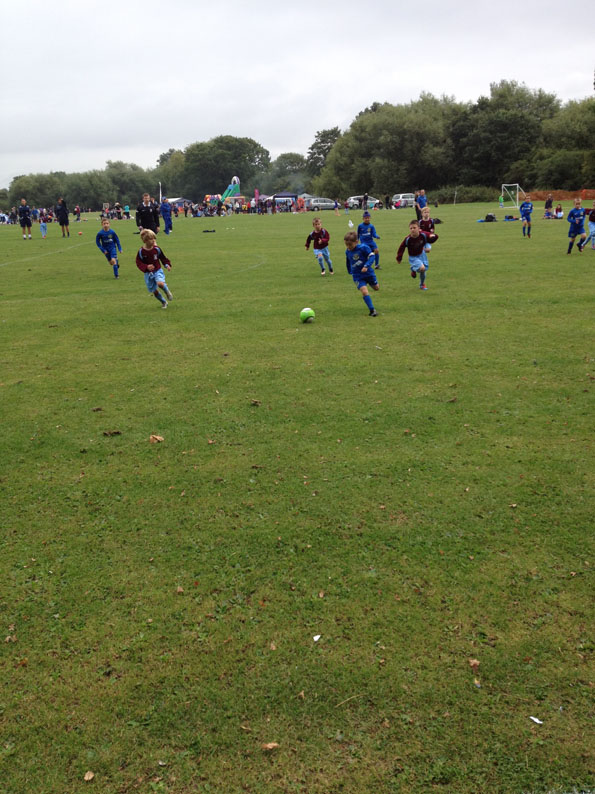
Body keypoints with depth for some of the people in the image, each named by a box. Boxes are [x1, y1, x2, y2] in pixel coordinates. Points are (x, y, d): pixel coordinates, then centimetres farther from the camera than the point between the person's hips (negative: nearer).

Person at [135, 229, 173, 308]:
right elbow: (138, 263, -9)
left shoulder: (156, 249, -7)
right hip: (148, 273, 1)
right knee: (154, 291, 5)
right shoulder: (141, 251, -12)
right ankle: (164, 302, 29)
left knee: (160, 283, -30)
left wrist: (167, 265, -6)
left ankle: (167, 292, 3)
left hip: (158, 270, -1)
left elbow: (163, 258, 8)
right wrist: (146, 267, -26)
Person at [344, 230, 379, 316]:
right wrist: (350, 272, 23)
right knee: (364, 291, -18)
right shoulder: (347, 251, -1)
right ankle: (372, 310, -13)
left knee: (376, 288, 19)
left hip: (368, 272, -1)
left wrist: (366, 266, -31)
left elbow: (371, 256, -18)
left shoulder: (363, 247, -17)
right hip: (357, 276, 1)